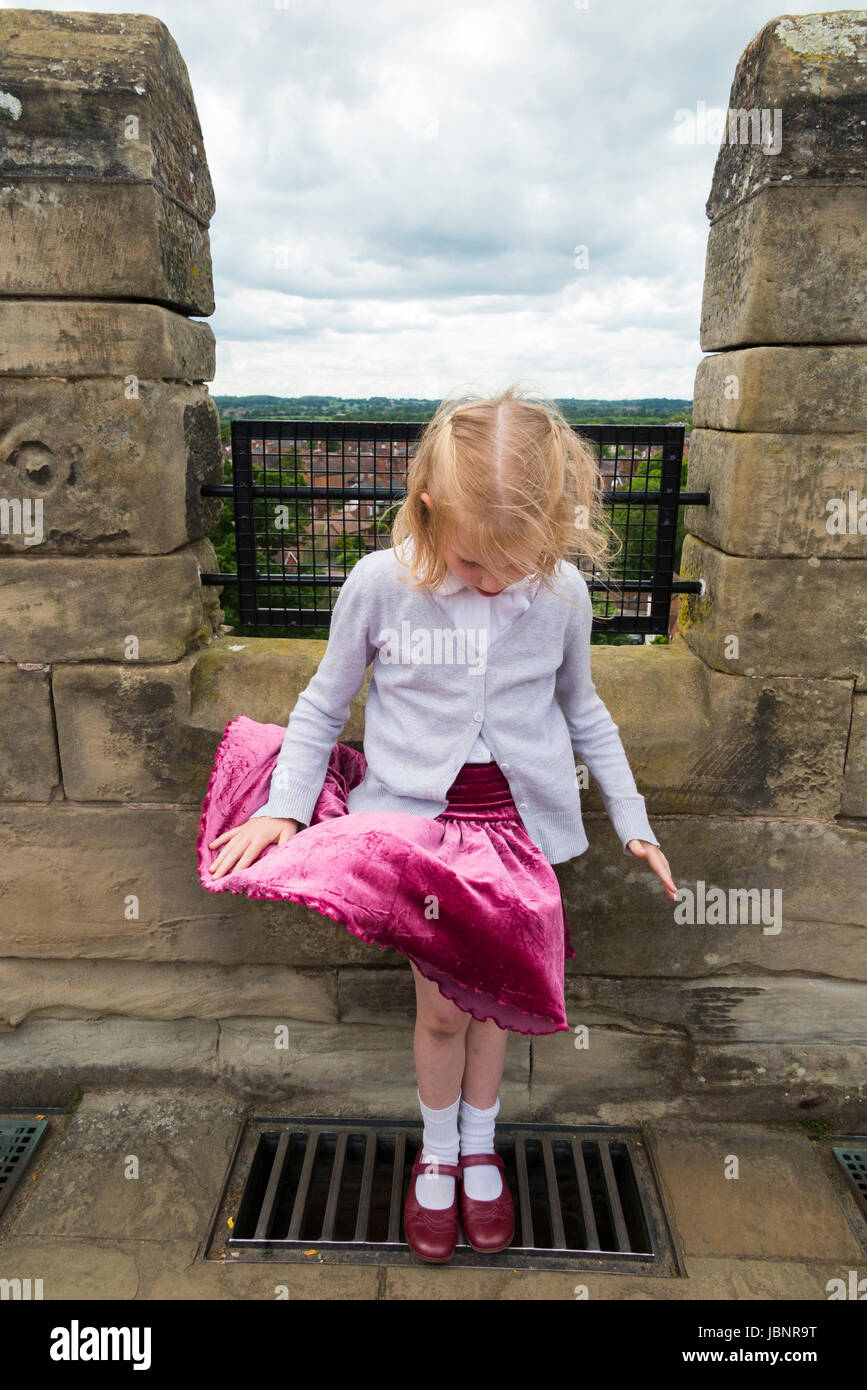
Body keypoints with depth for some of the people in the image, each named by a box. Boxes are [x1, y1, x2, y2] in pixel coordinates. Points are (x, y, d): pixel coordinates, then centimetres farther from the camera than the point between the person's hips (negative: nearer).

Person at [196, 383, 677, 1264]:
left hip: (520, 819, 2)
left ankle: (480, 1146, 42)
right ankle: (436, 1152, 36)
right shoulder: (380, 584, -13)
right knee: (441, 1004, 4)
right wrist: (283, 805, -10)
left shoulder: (563, 593, -7)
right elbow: (324, 703, 0)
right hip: (417, 818, -1)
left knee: (498, 991, 15)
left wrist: (631, 817, 10)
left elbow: (582, 709, 8)